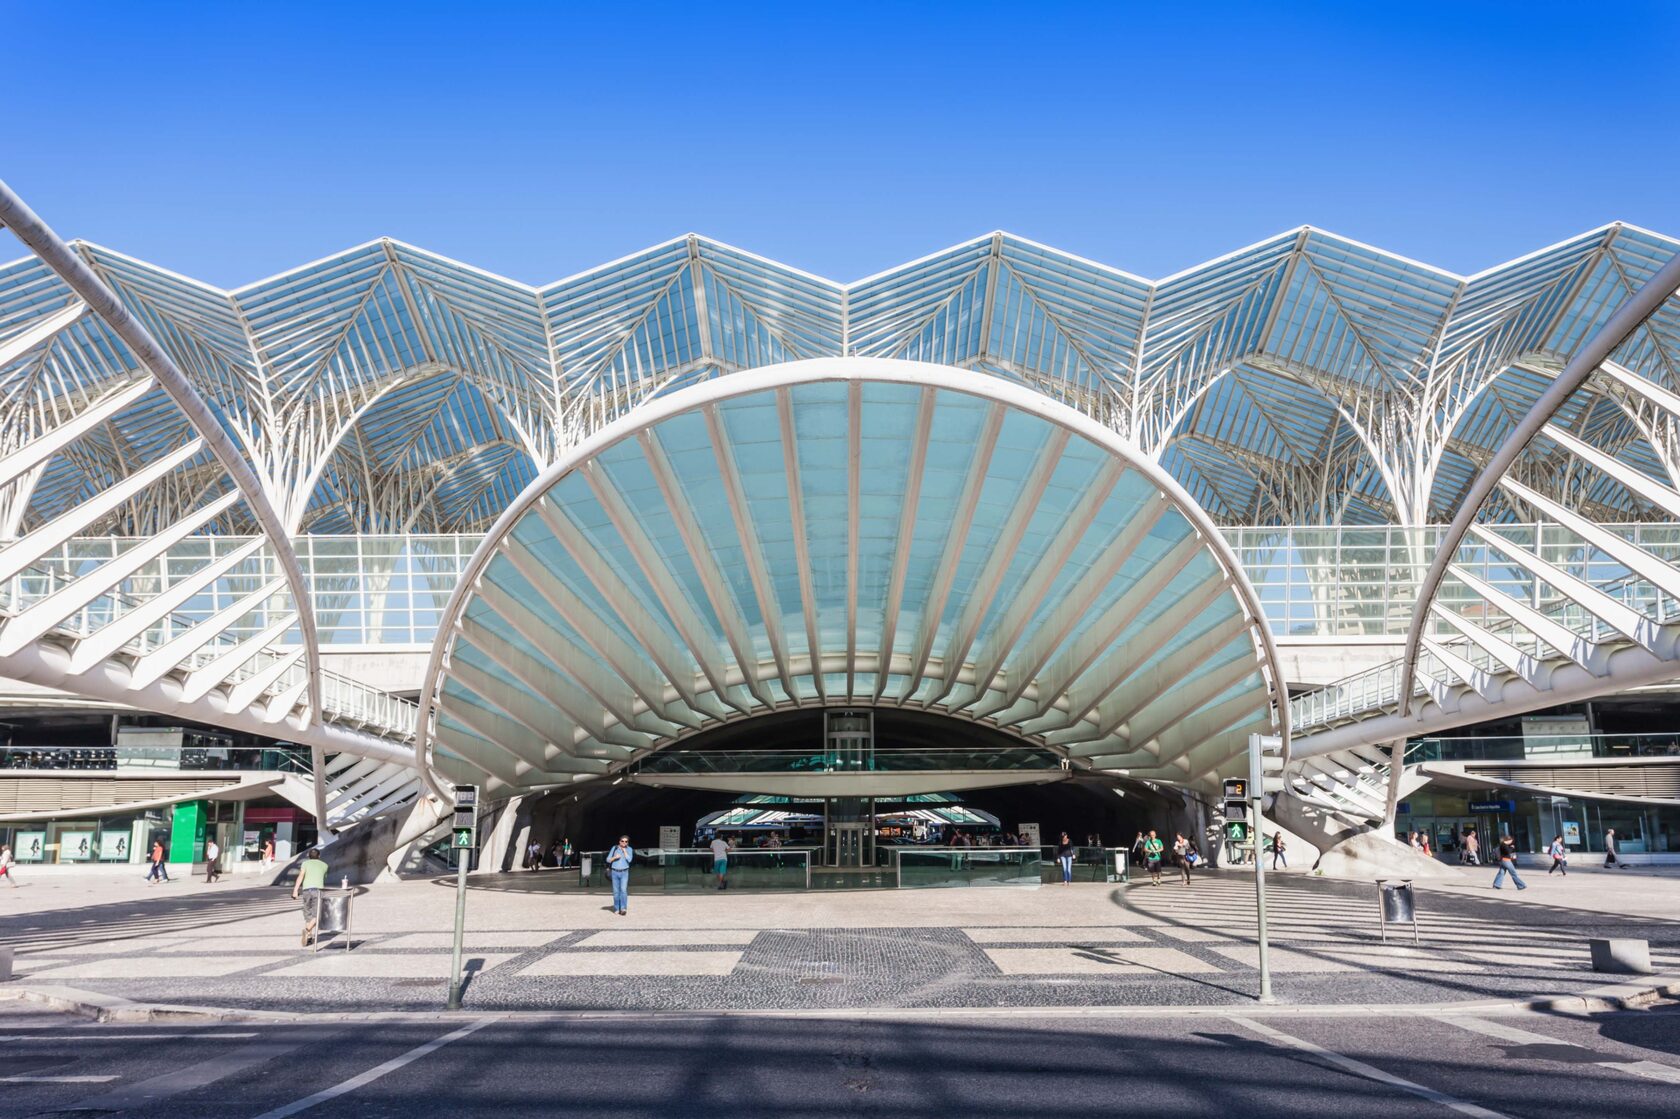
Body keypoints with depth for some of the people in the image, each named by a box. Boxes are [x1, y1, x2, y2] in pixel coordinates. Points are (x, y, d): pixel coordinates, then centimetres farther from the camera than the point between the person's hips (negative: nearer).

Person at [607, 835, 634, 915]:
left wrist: (624, 850, -14)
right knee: (616, 891, 2)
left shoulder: (629, 849, 0)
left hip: (624, 873, -1)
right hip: (615, 872, 1)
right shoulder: (614, 848, 1)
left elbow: (629, 860, -14)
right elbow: (608, 860, 3)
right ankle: (617, 909, 11)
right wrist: (615, 857, -16)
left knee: (623, 890, -17)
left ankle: (623, 908, -22)